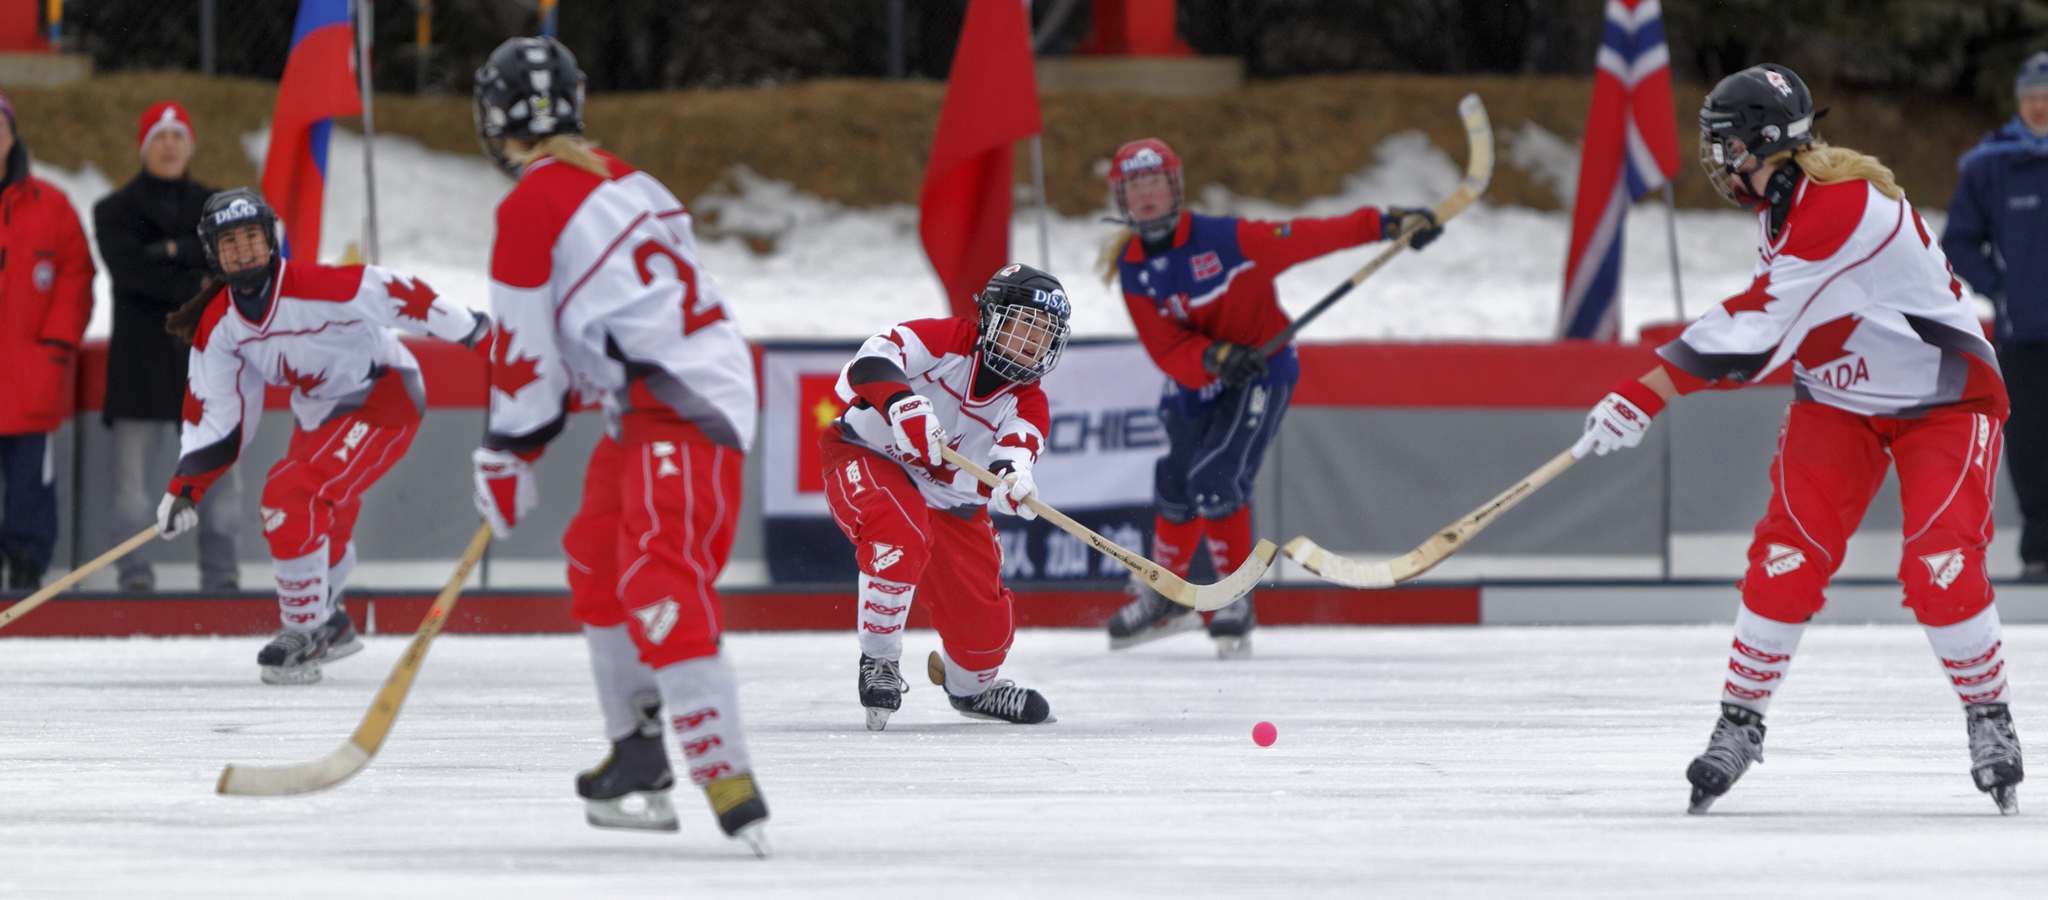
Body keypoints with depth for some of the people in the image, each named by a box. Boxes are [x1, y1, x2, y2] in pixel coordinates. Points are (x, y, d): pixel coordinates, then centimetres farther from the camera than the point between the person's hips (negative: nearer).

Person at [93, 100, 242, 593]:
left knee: (220, 474, -1)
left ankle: (221, 576, 3)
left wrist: (174, 251, -13)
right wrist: (197, 287, -12)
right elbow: (129, 268, -8)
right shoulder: (115, 211, 8)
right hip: (141, 354, -2)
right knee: (133, 476, -8)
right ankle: (135, 575, -5)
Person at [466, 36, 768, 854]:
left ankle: (730, 781, -33)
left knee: (659, 586, -20)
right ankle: (638, 757, 33)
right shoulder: (618, 179, 19)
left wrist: (507, 454, 5)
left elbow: (524, 348, -5)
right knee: (595, 560, 24)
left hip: (679, 406, -10)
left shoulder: (530, 204, -7)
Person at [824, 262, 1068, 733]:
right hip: (868, 461, -5)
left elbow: (1014, 459, -23)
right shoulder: (946, 340, -14)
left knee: (986, 622, 2)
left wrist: (1011, 480, -47)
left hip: (945, 499, 6)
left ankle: (970, 685, 39)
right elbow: (870, 362, -27)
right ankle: (878, 660, -22)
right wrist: (901, 403, -46)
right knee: (903, 534, -39)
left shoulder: (1029, 405, -3)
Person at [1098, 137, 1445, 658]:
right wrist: (1214, 358, -33)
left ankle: (1237, 601, -8)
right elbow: (1166, 350, -13)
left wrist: (1386, 224, -22)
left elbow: (1307, 239, -17)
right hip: (1192, 384, 5)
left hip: (1261, 371, -5)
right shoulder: (1133, 272, -6)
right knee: (1175, 491, 12)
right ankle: (1162, 599, 36)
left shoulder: (1225, 239, -19)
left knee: (1215, 479, -21)